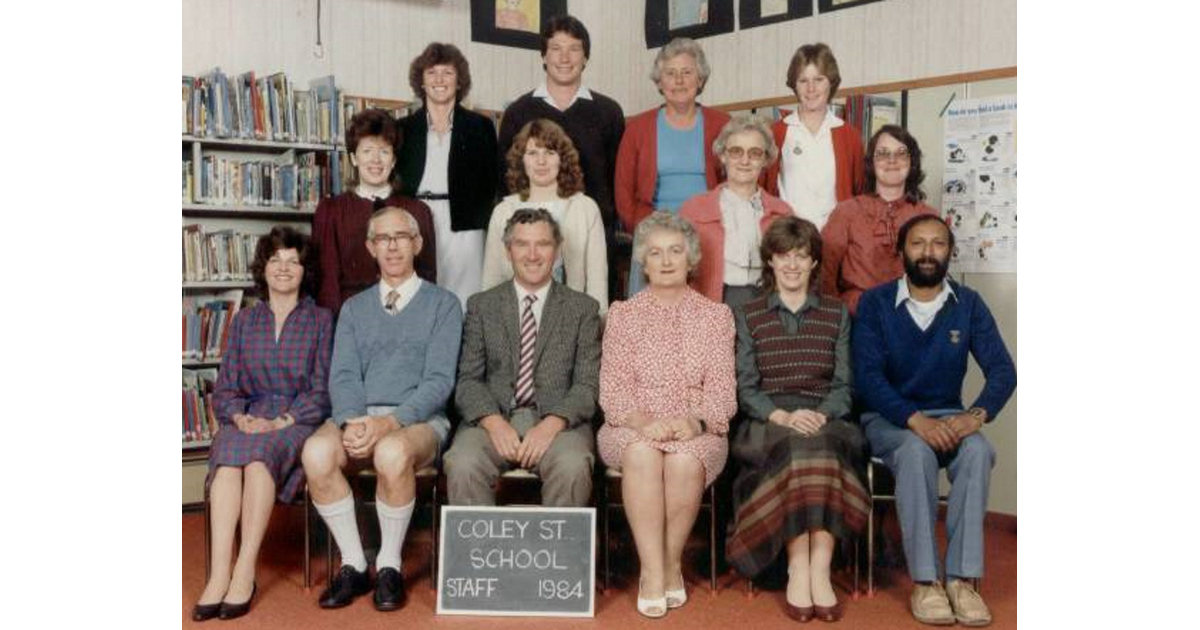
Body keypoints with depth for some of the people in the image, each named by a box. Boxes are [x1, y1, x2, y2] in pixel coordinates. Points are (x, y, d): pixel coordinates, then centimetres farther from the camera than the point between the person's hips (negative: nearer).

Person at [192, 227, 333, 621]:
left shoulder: (321, 321, 9)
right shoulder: (244, 322, 19)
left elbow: (322, 390, 0)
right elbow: (225, 388, 15)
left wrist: (280, 422, -15)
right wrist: (239, 416, -8)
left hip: (299, 423, -2)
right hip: (248, 421, 3)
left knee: (259, 454, -35)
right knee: (228, 456, -32)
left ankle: (245, 573, -35)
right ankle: (219, 574, -39)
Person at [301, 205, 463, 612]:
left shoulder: (443, 304, 8)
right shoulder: (354, 308, 20)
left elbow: (439, 380, -3)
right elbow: (343, 375, 7)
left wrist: (391, 421, -20)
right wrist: (352, 422, -15)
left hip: (419, 419, -3)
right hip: (358, 415, 3)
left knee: (393, 453, -38)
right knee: (317, 452, -30)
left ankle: (389, 567, -14)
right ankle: (353, 564, -12)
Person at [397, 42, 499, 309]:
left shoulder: (480, 126, 9)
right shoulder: (404, 128, 12)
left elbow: (491, 182, 7)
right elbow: (394, 180, 11)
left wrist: (479, 222, -3)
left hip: (463, 229, -1)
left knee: (461, 304, -5)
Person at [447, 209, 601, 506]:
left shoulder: (584, 308, 12)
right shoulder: (481, 306, 15)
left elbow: (588, 384, 4)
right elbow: (468, 379, 7)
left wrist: (551, 425, -14)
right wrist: (493, 422, -13)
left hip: (559, 421, -1)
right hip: (493, 419, 1)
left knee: (572, 468, -32)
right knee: (462, 465, -30)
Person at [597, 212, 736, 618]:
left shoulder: (716, 316, 11)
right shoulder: (622, 315, 11)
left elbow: (723, 391, 2)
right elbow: (612, 389, 2)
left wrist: (695, 422, -19)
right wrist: (643, 421, -19)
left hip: (697, 432, 0)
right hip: (633, 429, 0)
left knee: (685, 460, -34)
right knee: (642, 453, -34)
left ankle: (670, 562, -14)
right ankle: (656, 570, -27)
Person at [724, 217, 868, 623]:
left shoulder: (837, 314, 17)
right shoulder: (748, 316, 13)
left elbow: (844, 384, 10)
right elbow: (745, 388, 4)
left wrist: (821, 415, -11)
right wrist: (783, 416, -14)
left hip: (825, 420, 1)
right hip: (768, 422, -1)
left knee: (824, 447, -35)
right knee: (793, 448, -35)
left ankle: (818, 569, -34)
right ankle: (798, 568, -33)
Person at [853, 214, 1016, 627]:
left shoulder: (969, 305, 4)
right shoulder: (875, 304, -3)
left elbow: (1002, 369, -5)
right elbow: (867, 376, -13)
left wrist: (977, 414, -26)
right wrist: (917, 421, -28)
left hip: (947, 416, 2)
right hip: (889, 417, -2)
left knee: (978, 450, -31)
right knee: (917, 451, -35)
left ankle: (961, 578, -28)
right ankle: (924, 581, -30)